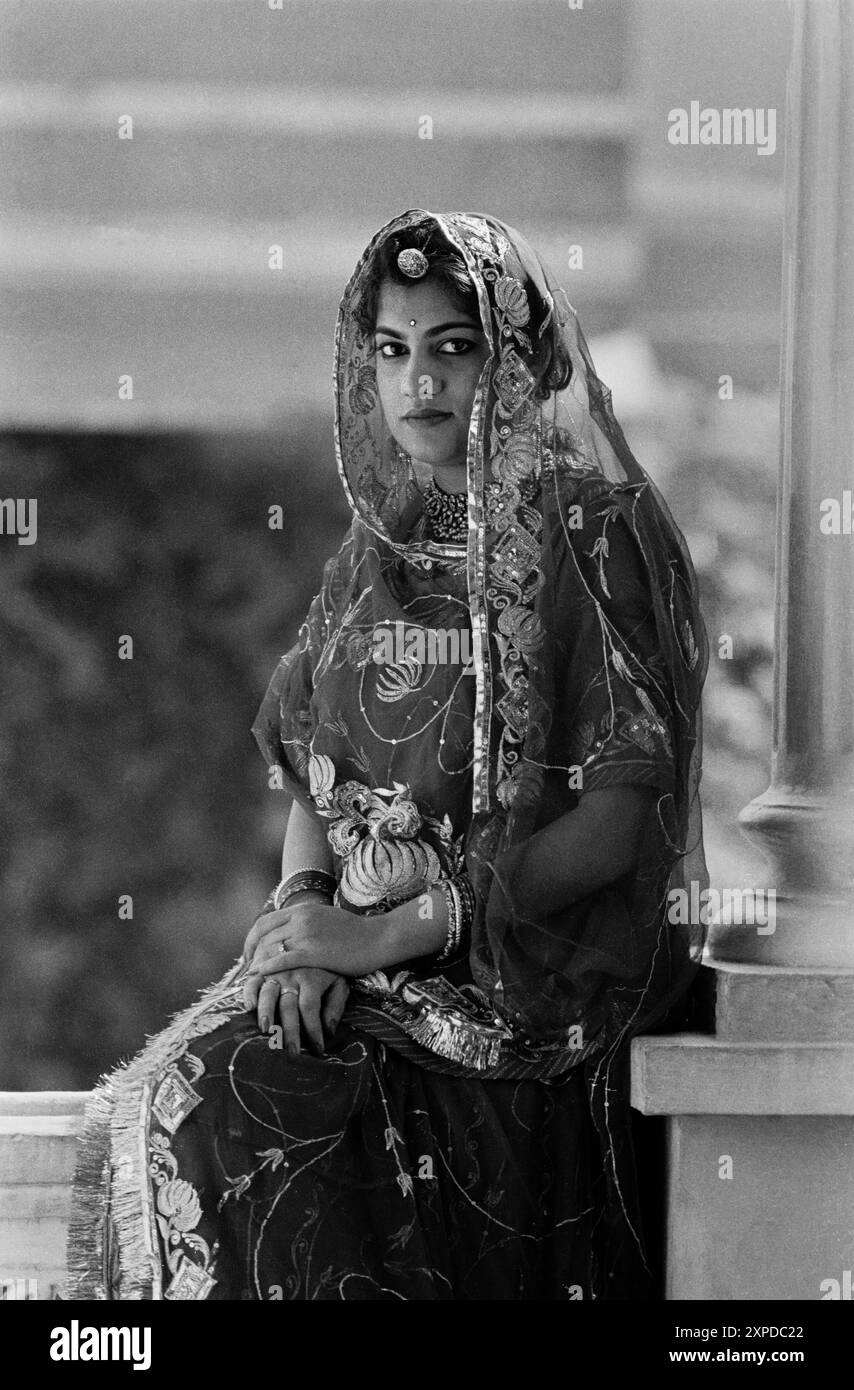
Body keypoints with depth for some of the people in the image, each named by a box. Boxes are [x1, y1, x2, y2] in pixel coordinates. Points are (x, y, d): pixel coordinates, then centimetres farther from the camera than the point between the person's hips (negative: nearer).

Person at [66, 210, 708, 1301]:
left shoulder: (596, 534, -5)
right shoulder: (375, 549, 14)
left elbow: (620, 814, -11)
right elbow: (310, 776, 14)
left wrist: (400, 931, -15)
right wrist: (305, 909, -8)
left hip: (534, 958, -5)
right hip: (355, 954, 5)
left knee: (220, 1108, -25)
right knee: (160, 1104, -20)